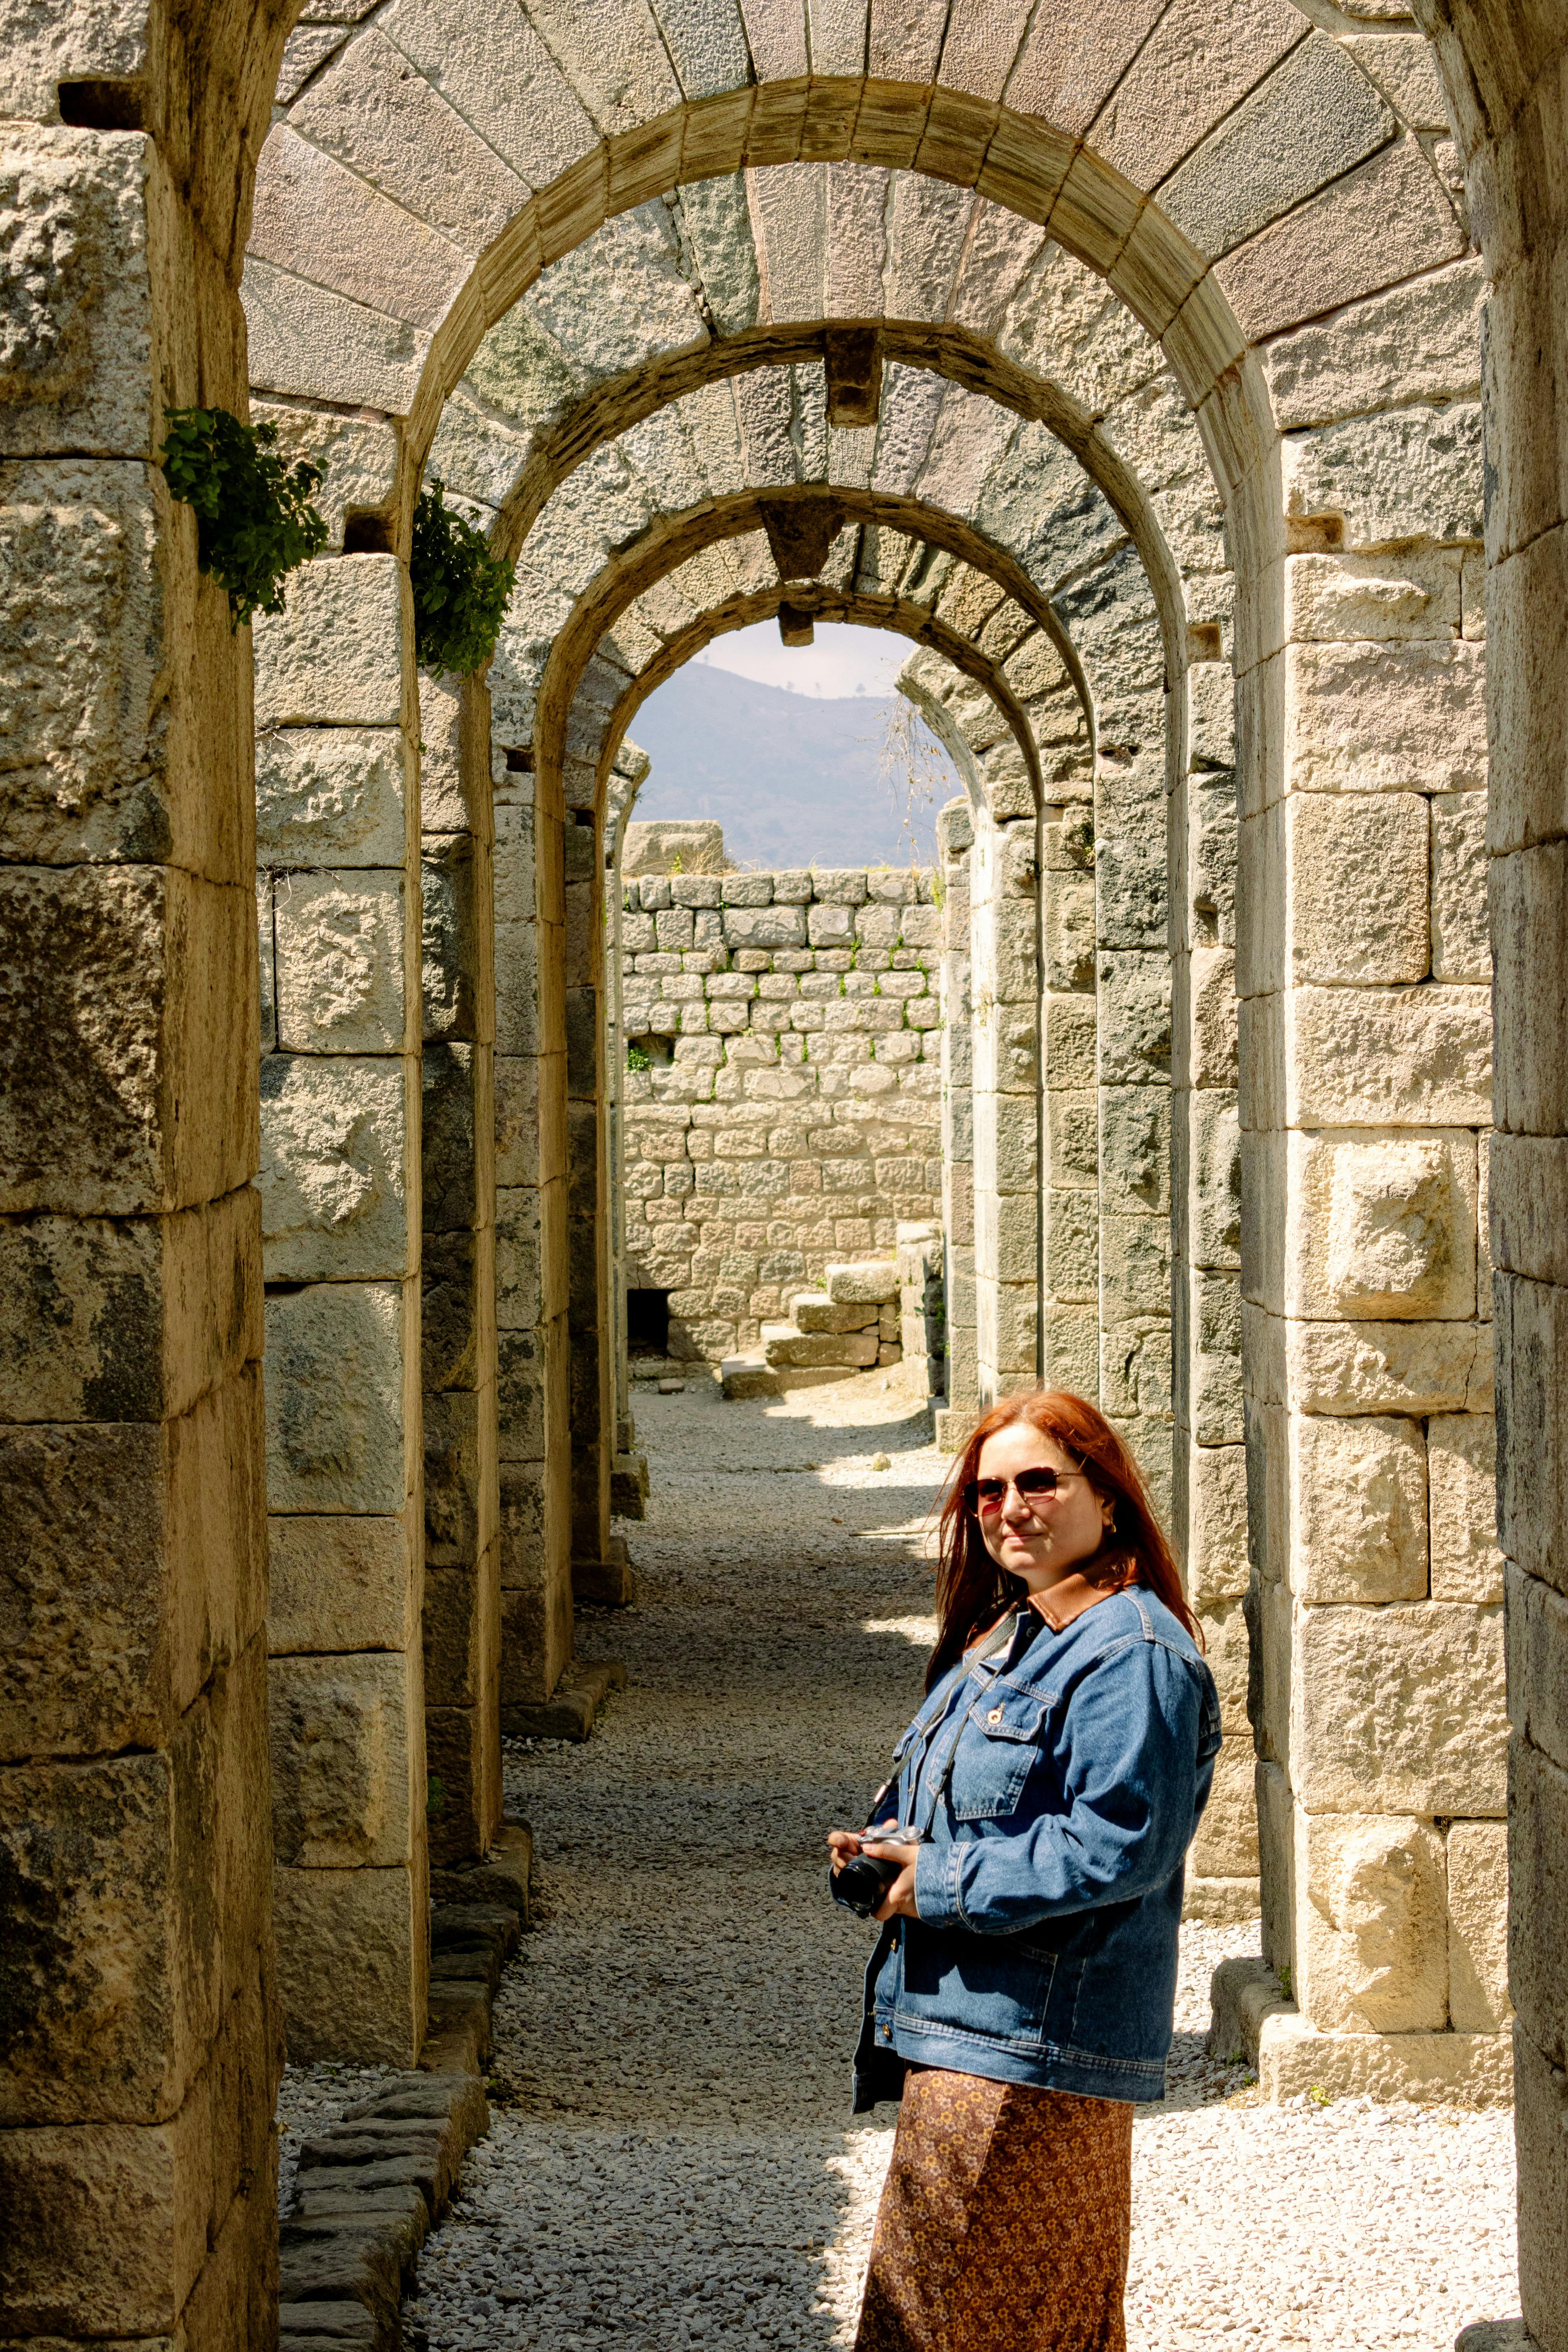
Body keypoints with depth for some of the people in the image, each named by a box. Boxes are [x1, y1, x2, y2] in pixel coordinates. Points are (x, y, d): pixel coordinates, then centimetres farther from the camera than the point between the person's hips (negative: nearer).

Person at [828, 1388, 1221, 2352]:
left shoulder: (1134, 1656, -15)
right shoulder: (1002, 1637, 16)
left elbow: (1113, 1849, -23)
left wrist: (938, 1882, -17)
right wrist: (886, 1848, 5)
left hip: (1034, 2050, -10)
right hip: (966, 2035, 10)